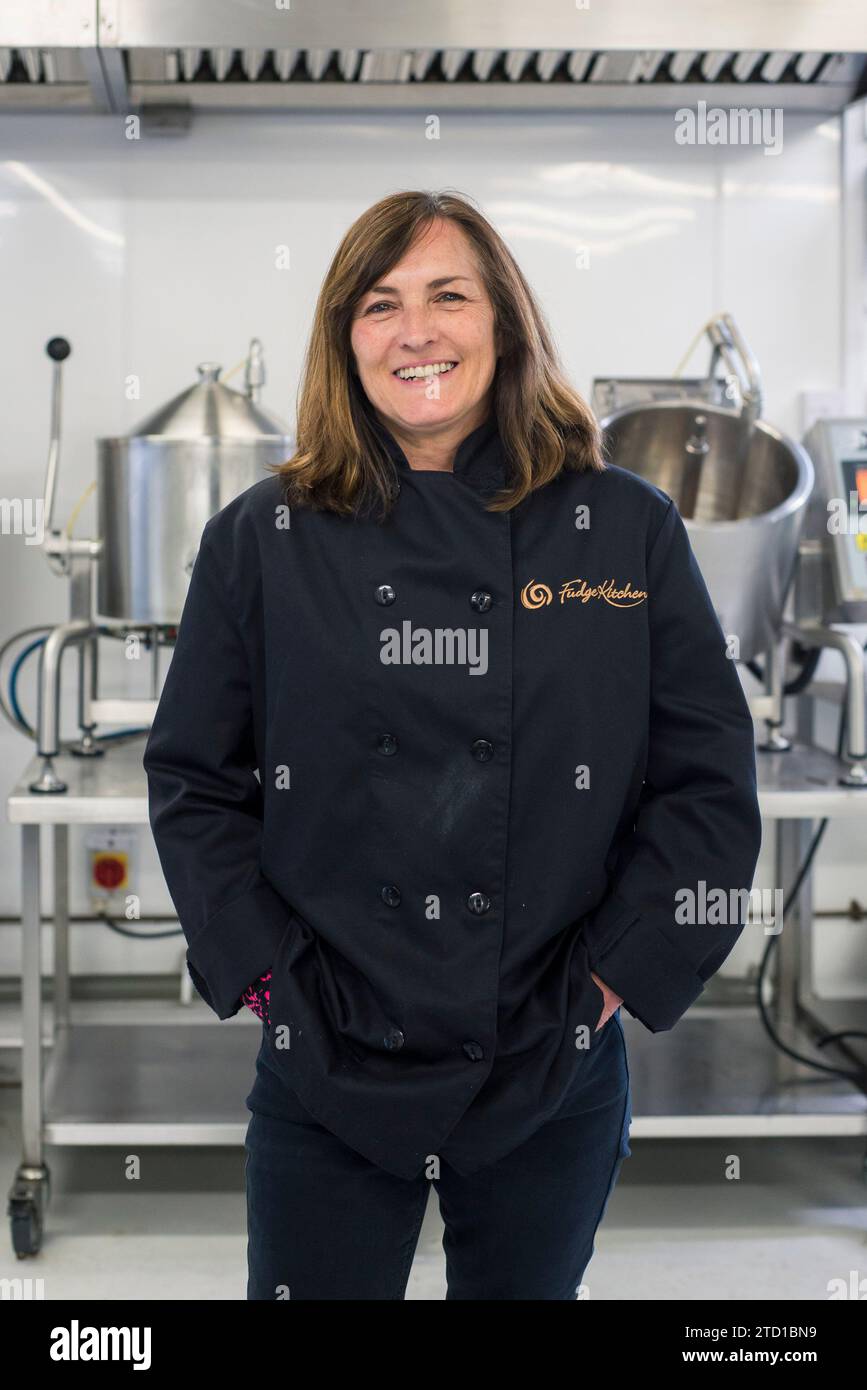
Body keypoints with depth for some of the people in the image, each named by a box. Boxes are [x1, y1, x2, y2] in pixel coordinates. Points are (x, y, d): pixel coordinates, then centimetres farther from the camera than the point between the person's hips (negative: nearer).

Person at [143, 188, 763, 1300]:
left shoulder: (626, 529, -3)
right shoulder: (262, 541, -1)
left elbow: (709, 783, 0)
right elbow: (192, 782, 3)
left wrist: (611, 976, -6)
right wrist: (269, 973, -5)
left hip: (554, 1079, 1)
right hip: (324, 1077, 0)